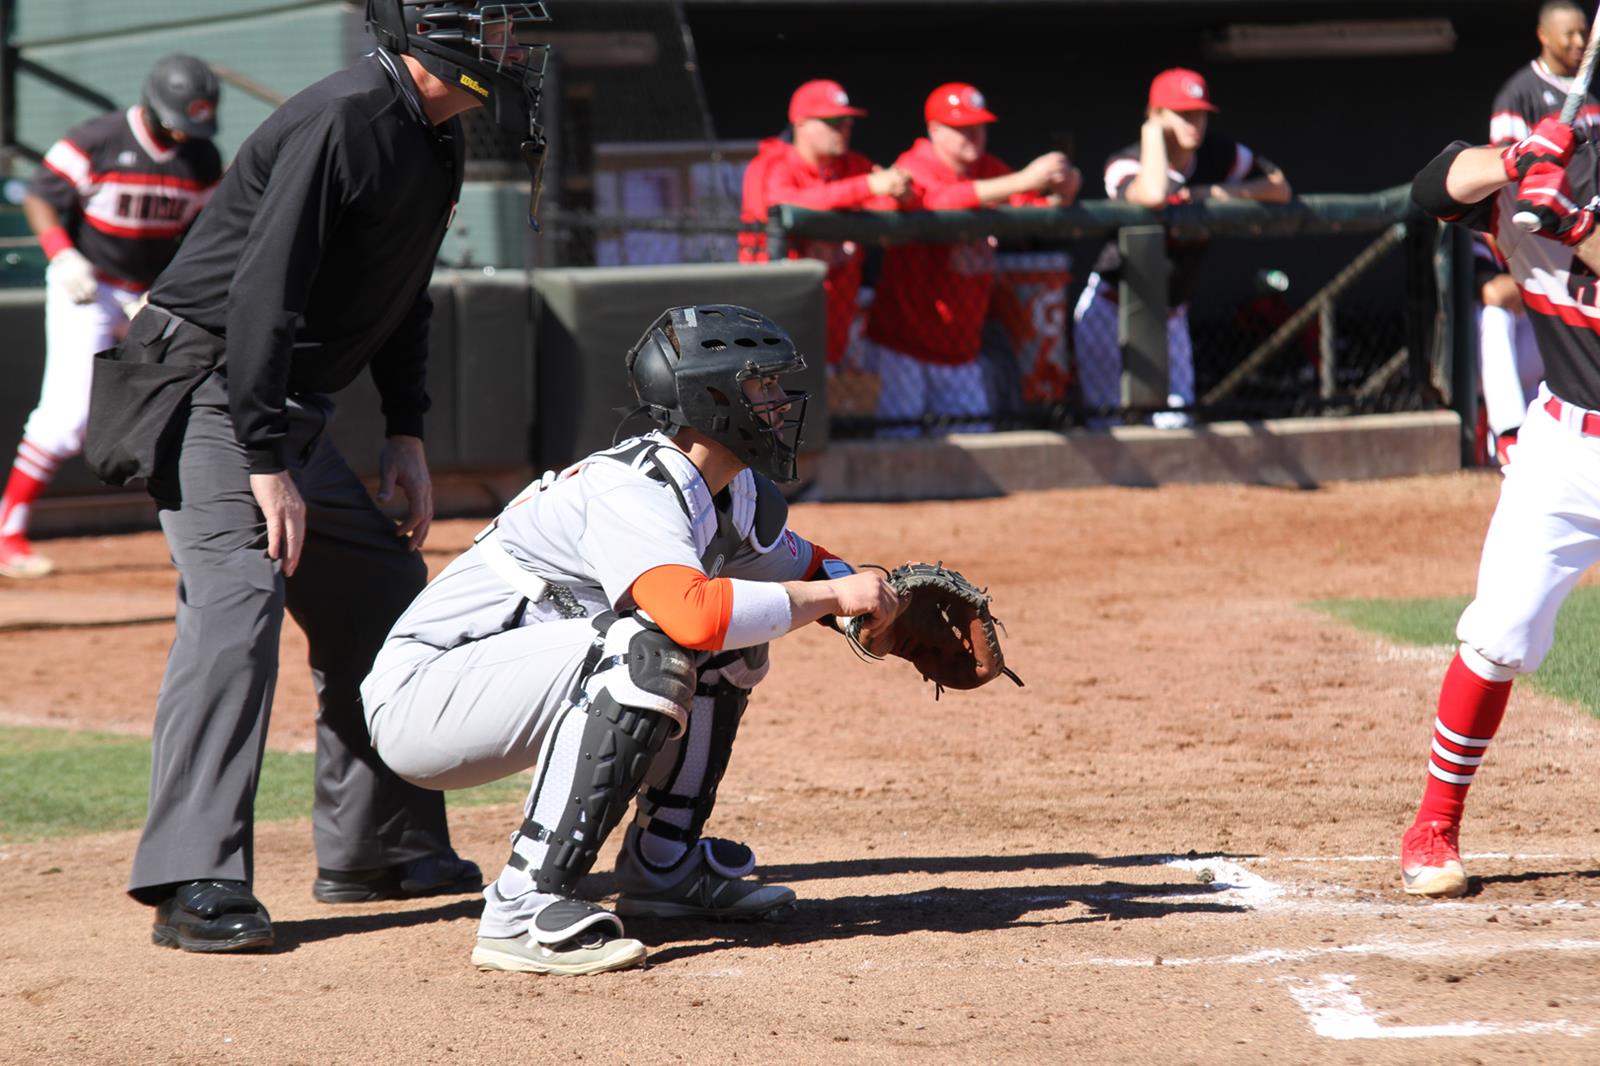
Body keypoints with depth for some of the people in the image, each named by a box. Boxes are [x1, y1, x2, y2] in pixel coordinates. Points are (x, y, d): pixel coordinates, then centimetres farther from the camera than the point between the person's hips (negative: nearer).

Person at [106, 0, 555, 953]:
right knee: (238, 591, -24)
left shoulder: (434, 141, 8)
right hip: (206, 383, -10)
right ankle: (196, 882, -30)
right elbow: (263, 294, -27)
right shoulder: (345, 121, -22)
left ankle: (373, 848, 26)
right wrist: (268, 464, -27)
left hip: (291, 406, 10)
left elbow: (401, 299, 20)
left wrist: (408, 435, 12)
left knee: (382, 588, 14)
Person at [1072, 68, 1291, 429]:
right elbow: (1154, 196, -45)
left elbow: (1280, 189, -1)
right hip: (1112, 305, -5)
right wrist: (1153, 131, -30)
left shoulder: (1218, 154, -5)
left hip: (1170, 313, 5)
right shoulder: (1126, 165, -22)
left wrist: (1226, 192, -19)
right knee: (1107, 422, -8)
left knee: (1176, 421, 6)